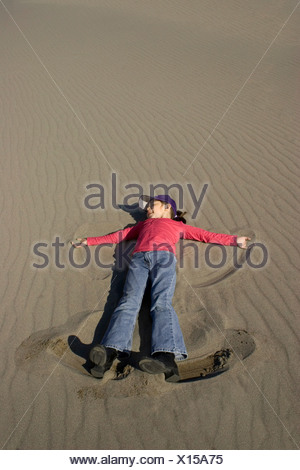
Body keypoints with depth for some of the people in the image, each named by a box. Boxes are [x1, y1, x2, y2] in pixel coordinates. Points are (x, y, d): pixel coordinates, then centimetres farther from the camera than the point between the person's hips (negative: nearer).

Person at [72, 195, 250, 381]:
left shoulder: (178, 225, 37)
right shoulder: (143, 224, 43)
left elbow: (206, 235, 34)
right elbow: (118, 235, 43)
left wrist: (233, 239, 27)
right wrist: (89, 241, 41)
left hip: (164, 256, -2)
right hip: (139, 258, 2)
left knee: (161, 303, -28)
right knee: (129, 301, -24)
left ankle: (167, 356, -48)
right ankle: (110, 353, -43)